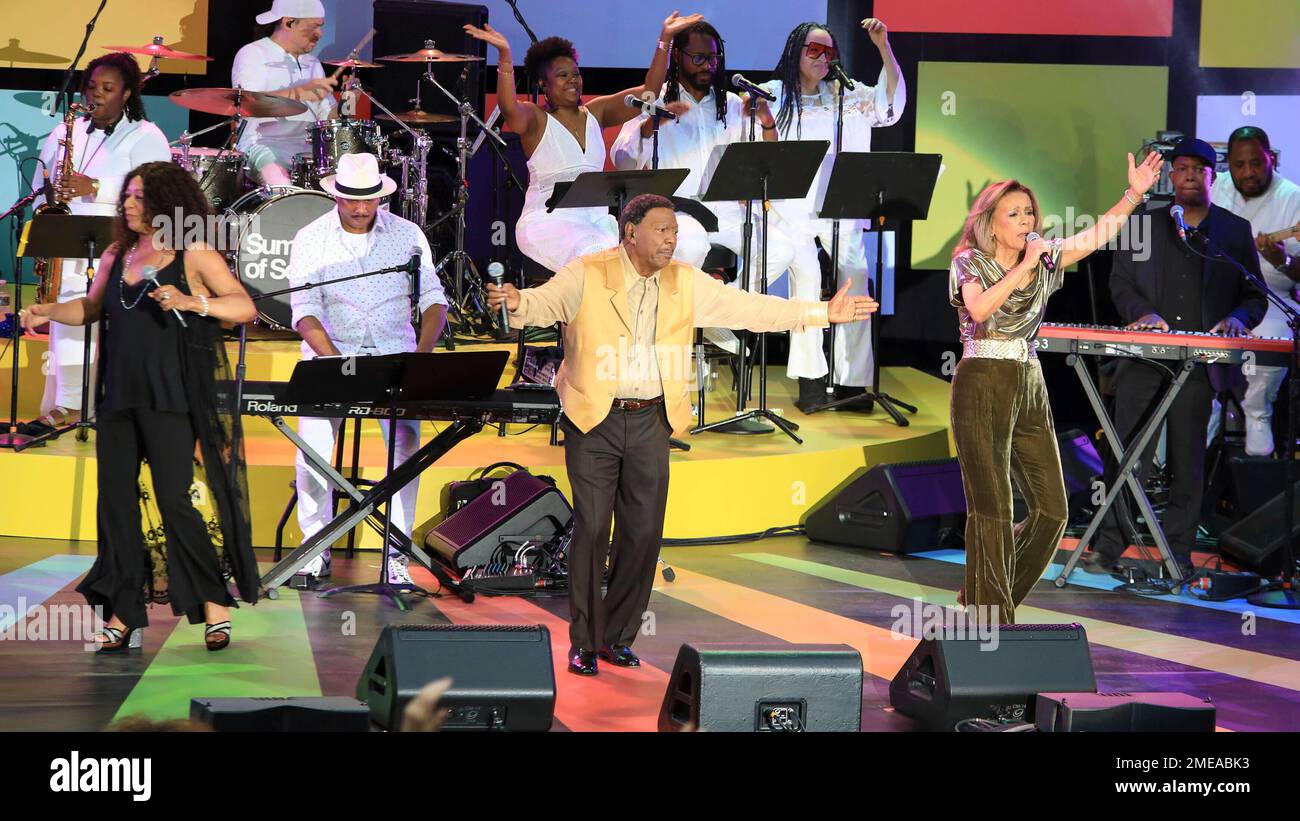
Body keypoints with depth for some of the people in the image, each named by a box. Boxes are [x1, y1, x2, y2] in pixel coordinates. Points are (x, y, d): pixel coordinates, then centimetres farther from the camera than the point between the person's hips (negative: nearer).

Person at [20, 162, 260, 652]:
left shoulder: (193, 254, -3)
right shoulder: (118, 255, 13)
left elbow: (245, 307, -10)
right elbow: (91, 308, 20)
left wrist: (192, 302, -25)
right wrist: (47, 313, 3)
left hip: (170, 398, -6)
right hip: (118, 395, 6)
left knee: (174, 498, -8)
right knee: (115, 499, 4)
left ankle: (215, 603, 5)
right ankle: (123, 614, 10)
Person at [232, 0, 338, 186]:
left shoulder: (312, 64, 22)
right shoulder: (252, 55, -1)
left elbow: (328, 114, 20)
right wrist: (300, 93, -28)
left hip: (308, 148, 7)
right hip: (263, 145, -7)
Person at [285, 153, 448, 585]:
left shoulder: (407, 235, 4)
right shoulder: (311, 239, 0)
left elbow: (433, 299, 4)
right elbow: (304, 312, -7)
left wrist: (422, 356, -13)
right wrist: (336, 362, -22)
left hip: (393, 354, 1)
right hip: (330, 354, -1)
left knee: (406, 443, -16)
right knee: (313, 442, -17)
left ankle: (397, 552, -8)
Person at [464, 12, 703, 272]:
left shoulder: (595, 113, 14)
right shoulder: (535, 119, -1)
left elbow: (648, 93, 8)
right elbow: (509, 108, -24)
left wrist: (665, 40, 0)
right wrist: (504, 55, -38)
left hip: (597, 218, 6)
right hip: (548, 219, -5)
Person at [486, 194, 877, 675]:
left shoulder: (685, 283, 7)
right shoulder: (586, 275, -6)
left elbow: (747, 309, 7)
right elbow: (545, 302, -19)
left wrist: (824, 313, 2)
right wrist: (517, 303, -45)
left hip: (650, 421, 4)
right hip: (594, 420, -4)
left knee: (643, 532, 4)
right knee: (591, 530, -6)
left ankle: (618, 637, 18)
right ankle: (584, 644, 4)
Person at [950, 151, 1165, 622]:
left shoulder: (1045, 261, 12)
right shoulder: (969, 262, -3)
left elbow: (1096, 237, 5)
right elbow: (979, 308, -22)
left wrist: (1134, 193, -5)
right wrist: (1022, 266, -20)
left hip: (1030, 389, 6)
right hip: (982, 387, -6)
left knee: (1051, 509, 4)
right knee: (992, 510, -6)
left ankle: (985, 596, 19)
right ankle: (991, 619, -1)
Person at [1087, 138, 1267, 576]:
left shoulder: (1235, 230, 10)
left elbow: (1255, 296, 9)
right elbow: (1120, 281, 10)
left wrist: (1237, 319, -13)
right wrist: (1142, 312, -10)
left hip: (1199, 361, -1)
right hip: (1143, 358, 1)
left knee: (1187, 462, 0)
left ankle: (1178, 554, 5)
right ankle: (1109, 548, 1)